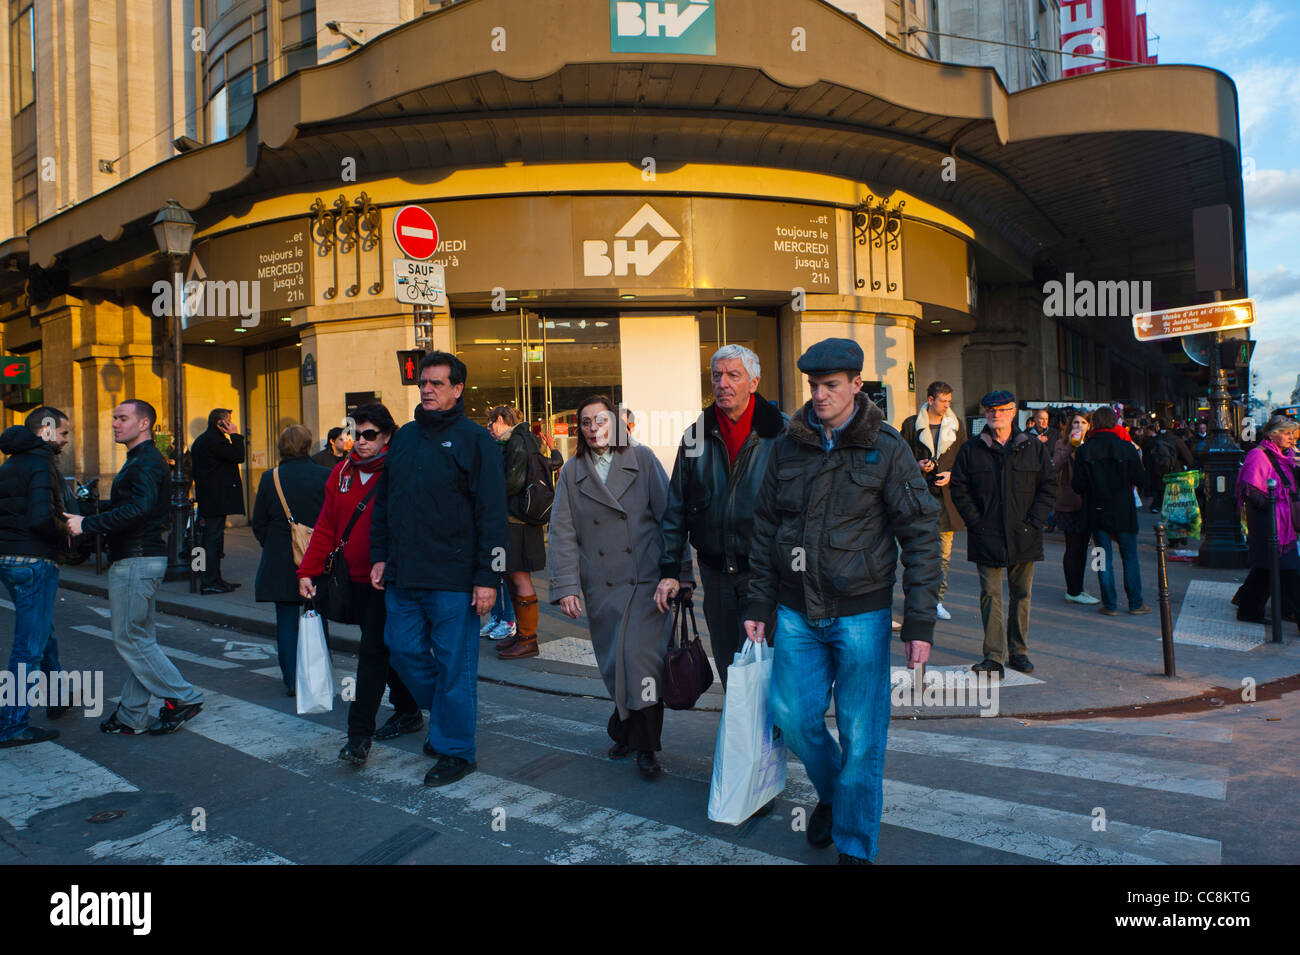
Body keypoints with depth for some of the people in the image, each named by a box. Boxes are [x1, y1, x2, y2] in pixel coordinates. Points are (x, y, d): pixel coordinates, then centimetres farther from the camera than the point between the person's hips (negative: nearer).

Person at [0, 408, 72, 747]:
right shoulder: (40, 463, -16)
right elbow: (41, 518, -27)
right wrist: (67, 531, -10)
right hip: (33, 561, -10)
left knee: (42, 632, 24)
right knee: (30, 645, -2)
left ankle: (57, 698, 41)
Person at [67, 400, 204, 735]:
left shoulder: (147, 462, -13)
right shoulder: (140, 460, 20)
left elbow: (138, 509, -27)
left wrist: (87, 524, -23)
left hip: (137, 562, -11)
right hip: (140, 559, 11)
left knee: (129, 639, -5)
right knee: (140, 638, 12)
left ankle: (183, 698, 1)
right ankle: (131, 716, 19)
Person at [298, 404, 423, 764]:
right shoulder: (342, 473, 9)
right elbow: (326, 527, 11)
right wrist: (308, 570, 8)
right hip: (357, 579, 7)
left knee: (372, 653, -8)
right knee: (386, 649, 16)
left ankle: (359, 734, -3)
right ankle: (408, 712, 31)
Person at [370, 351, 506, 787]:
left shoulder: (474, 439, -6)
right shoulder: (404, 437, 13)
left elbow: (492, 514, -10)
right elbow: (383, 502, 19)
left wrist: (487, 577, -14)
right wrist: (379, 555, 11)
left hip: (453, 580, -6)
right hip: (403, 576, 6)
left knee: (454, 665, 3)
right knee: (404, 650, 12)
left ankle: (455, 750, 18)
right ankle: (445, 715, 36)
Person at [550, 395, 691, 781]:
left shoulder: (642, 459, 2)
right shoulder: (572, 472, 8)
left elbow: (669, 516, 1)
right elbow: (563, 533, 5)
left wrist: (679, 572, -4)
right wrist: (565, 587, -3)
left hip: (647, 580, -2)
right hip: (602, 587, 3)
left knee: (641, 655, -11)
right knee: (614, 664, 8)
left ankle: (645, 745, 4)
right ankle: (627, 733, 27)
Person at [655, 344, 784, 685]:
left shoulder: (779, 434, -5)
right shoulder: (696, 436, 6)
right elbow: (676, 508, 10)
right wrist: (669, 570, 6)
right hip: (715, 573, 4)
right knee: (728, 667, 14)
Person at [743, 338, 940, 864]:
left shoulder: (887, 448, -7)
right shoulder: (788, 446, 3)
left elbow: (921, 536, -6)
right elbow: (764, 528, 10)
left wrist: (919, 622, -11)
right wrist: (758, 604, 8)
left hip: (861, 614, -3)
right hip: (797, 613, 3)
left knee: (861, 736, 4)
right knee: (792, 715, 7)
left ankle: (855, 845, 24)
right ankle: (830, 793, 38)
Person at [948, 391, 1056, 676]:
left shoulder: (1033, 448, 6)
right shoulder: (970, 450, 2)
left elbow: (1049, 486, 6)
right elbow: (959, 489, 2)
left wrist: (1034, 521, -4)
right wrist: (976, 522, -7)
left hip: (1023, 536, 2)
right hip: (987, 536, -1)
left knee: (1022, 594, 9)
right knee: (990, 594, -2)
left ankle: (1018, 651, 21)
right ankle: (994, 657, 0)